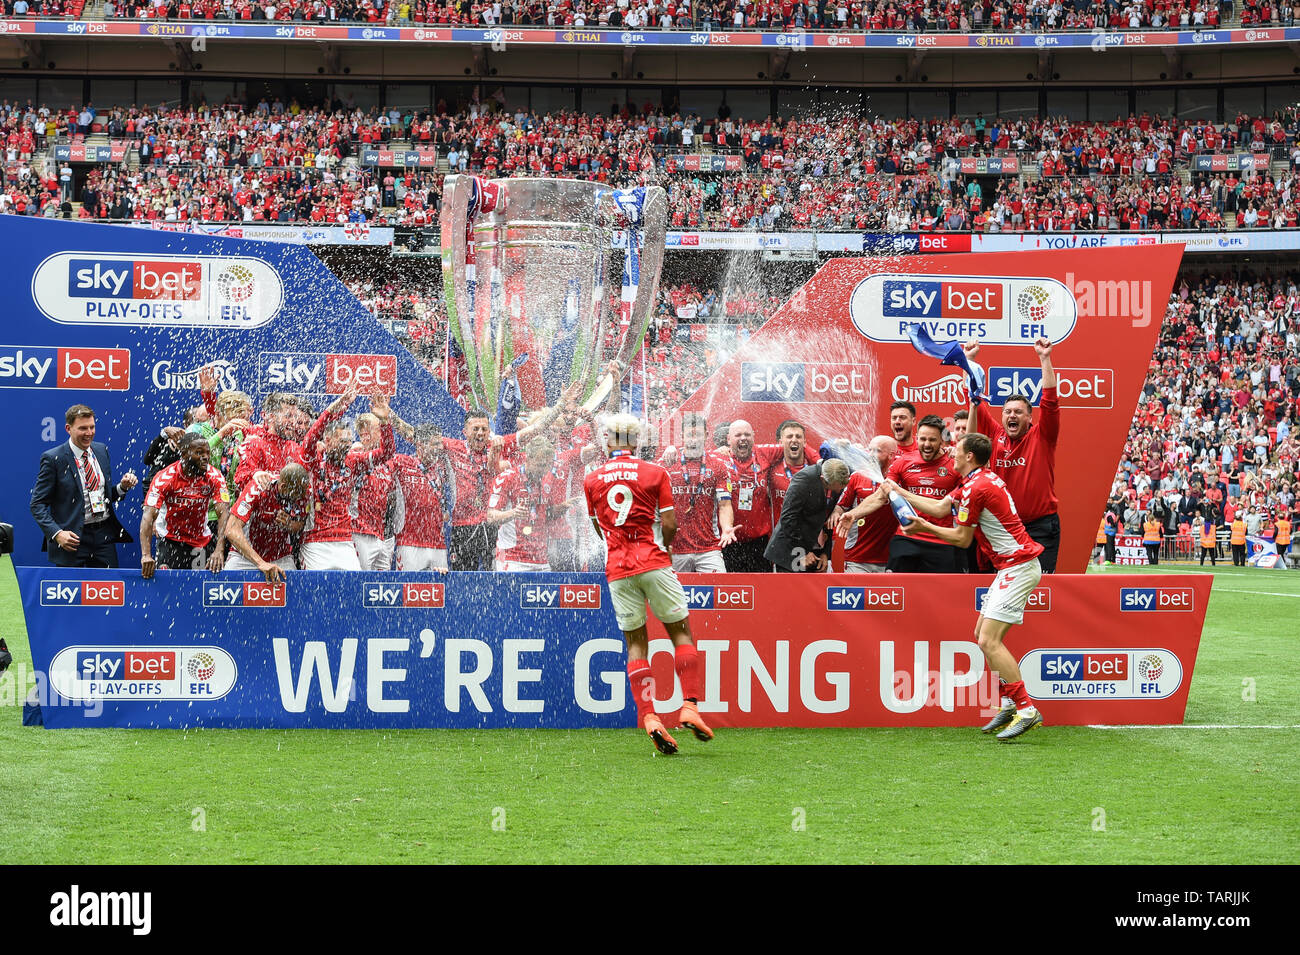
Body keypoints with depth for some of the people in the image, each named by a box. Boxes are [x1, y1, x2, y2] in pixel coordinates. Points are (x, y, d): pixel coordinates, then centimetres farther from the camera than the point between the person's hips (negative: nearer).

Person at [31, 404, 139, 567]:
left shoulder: (102, 450, 10)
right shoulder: (53, 458, -7)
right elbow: (38, 504, -7)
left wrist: (122, 487, -2)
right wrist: (57, 534, -19)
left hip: (104, 536, 5)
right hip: (72, 539, -4)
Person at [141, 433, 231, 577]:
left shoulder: (214, 477, -12)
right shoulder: (164, 478, -19)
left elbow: (223, 514, -19)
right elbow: (148, 516, -26)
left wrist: (219, 550, -35)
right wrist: (146, 555, -39)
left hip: (203, 541, 3)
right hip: (170, 540, -3)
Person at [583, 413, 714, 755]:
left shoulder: (592, 480, 8)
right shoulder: (655, 473, 0)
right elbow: (669, 525, -3)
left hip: (617, 570, 2)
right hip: (653, 562, -2)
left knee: (635, 643, 5)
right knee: (681, 632, 8)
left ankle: (648, 717, -7)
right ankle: (689, 705, -4)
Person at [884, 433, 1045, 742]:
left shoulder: (976, 488, -17)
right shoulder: (978, 480, 15)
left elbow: (962, 538, -9)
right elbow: (939, 508, 21)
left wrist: (923, 527, 2)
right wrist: (898, 491, 26)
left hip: (1018, 567, -11)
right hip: (1011, 567, 11)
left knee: (989, 641, -15)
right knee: (983, 633, 15)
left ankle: (1026, 709, -16)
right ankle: (1009, 703, 16)